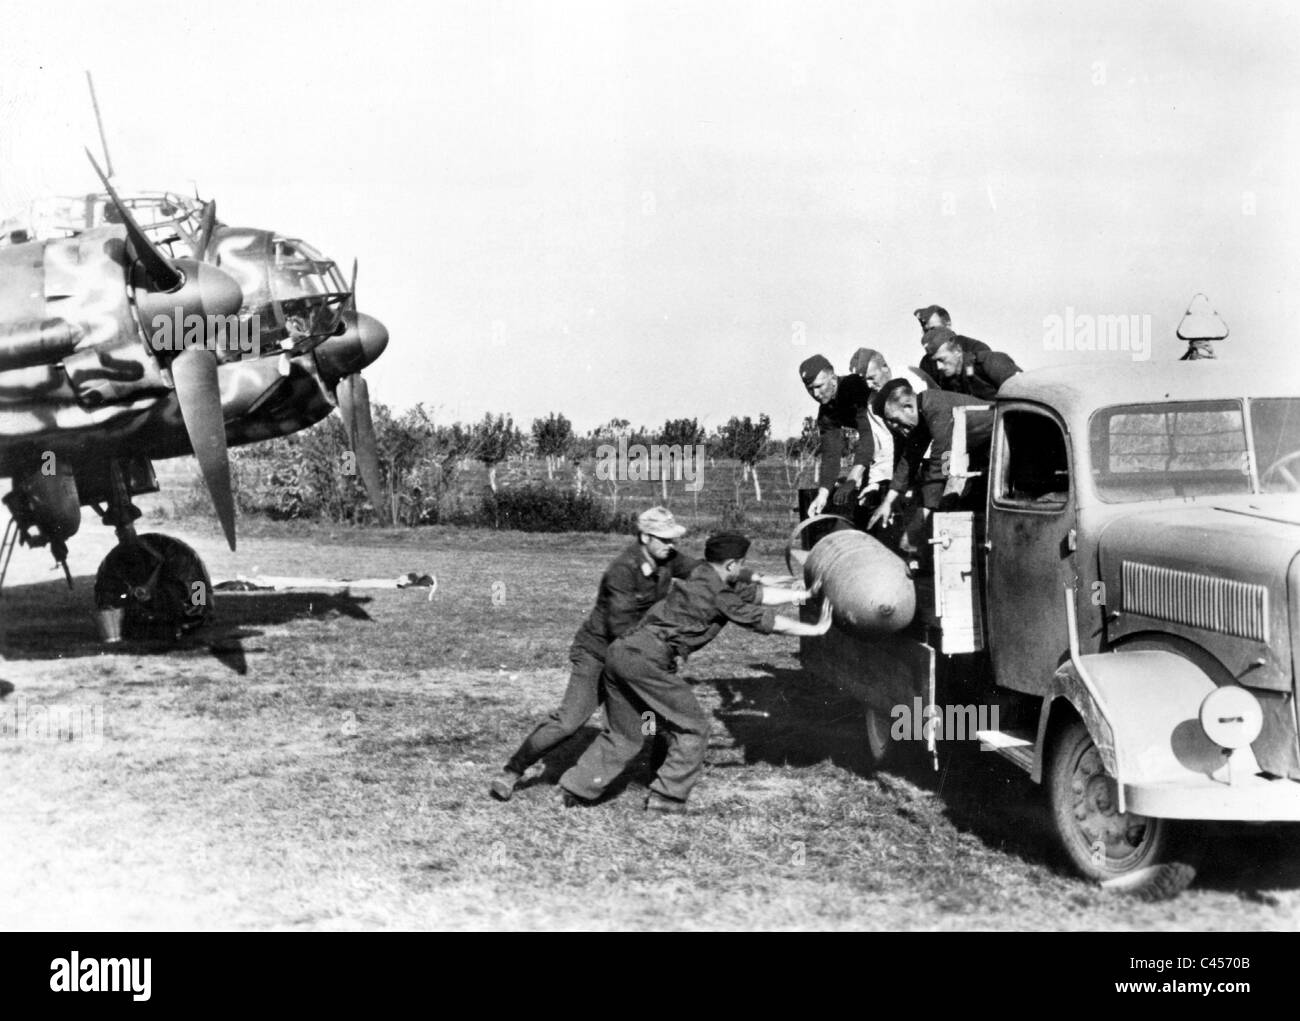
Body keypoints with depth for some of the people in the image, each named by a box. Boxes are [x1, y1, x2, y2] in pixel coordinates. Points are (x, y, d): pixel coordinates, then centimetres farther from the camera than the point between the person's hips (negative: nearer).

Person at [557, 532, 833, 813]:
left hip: (620, 651, 9)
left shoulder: (703, 577, 20)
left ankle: (573, 795, 18)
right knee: (692, 727, 4)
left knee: (622, 736, 19)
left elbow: (759, 594, 28)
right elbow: (767, 622, 2)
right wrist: (816, 629, 12)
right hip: (646, 659, -9)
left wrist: (803, 593, 33)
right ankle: (665, 801, 4)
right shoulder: (717, 595, -6)